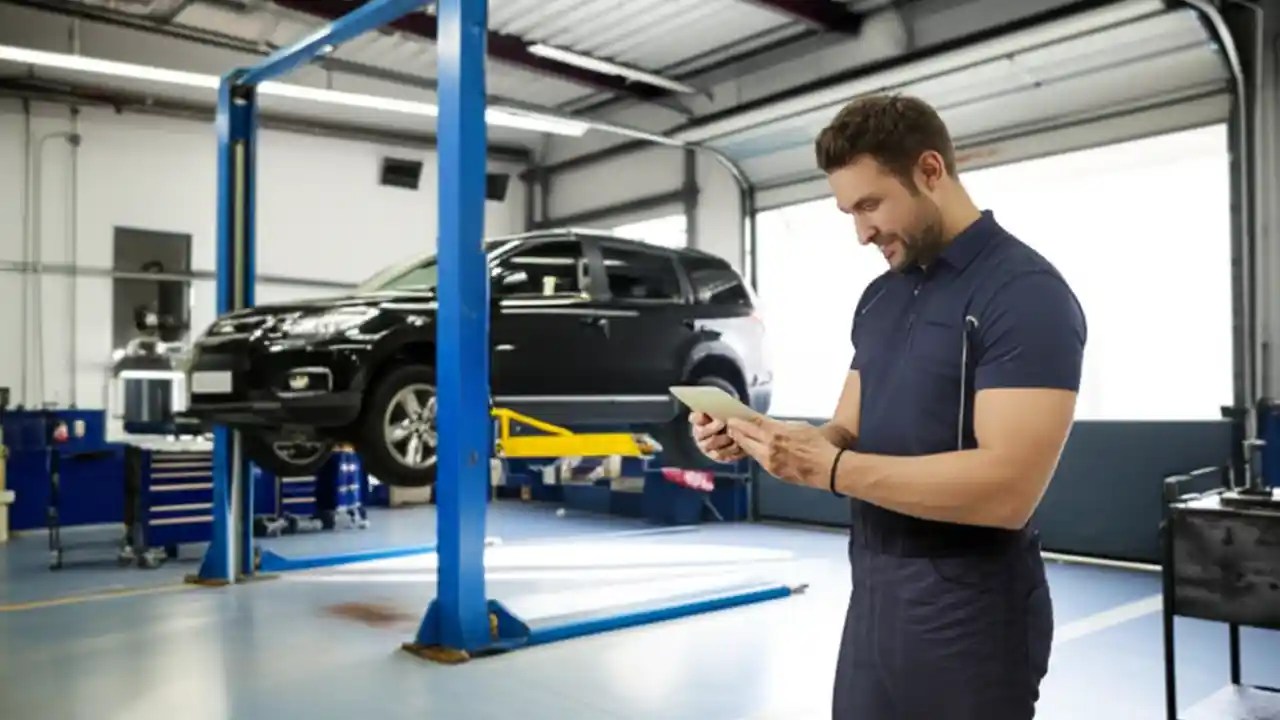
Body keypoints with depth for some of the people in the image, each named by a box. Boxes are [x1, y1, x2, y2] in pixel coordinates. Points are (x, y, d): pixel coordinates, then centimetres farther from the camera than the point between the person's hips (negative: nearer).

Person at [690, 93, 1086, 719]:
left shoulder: (1026, 293, -15)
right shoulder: (879, 297, 10)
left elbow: (1007, 487, -25)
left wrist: (825, 469, -25)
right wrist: (763, 440, -8)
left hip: (968, 619, -7)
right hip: (872, 598, 7)